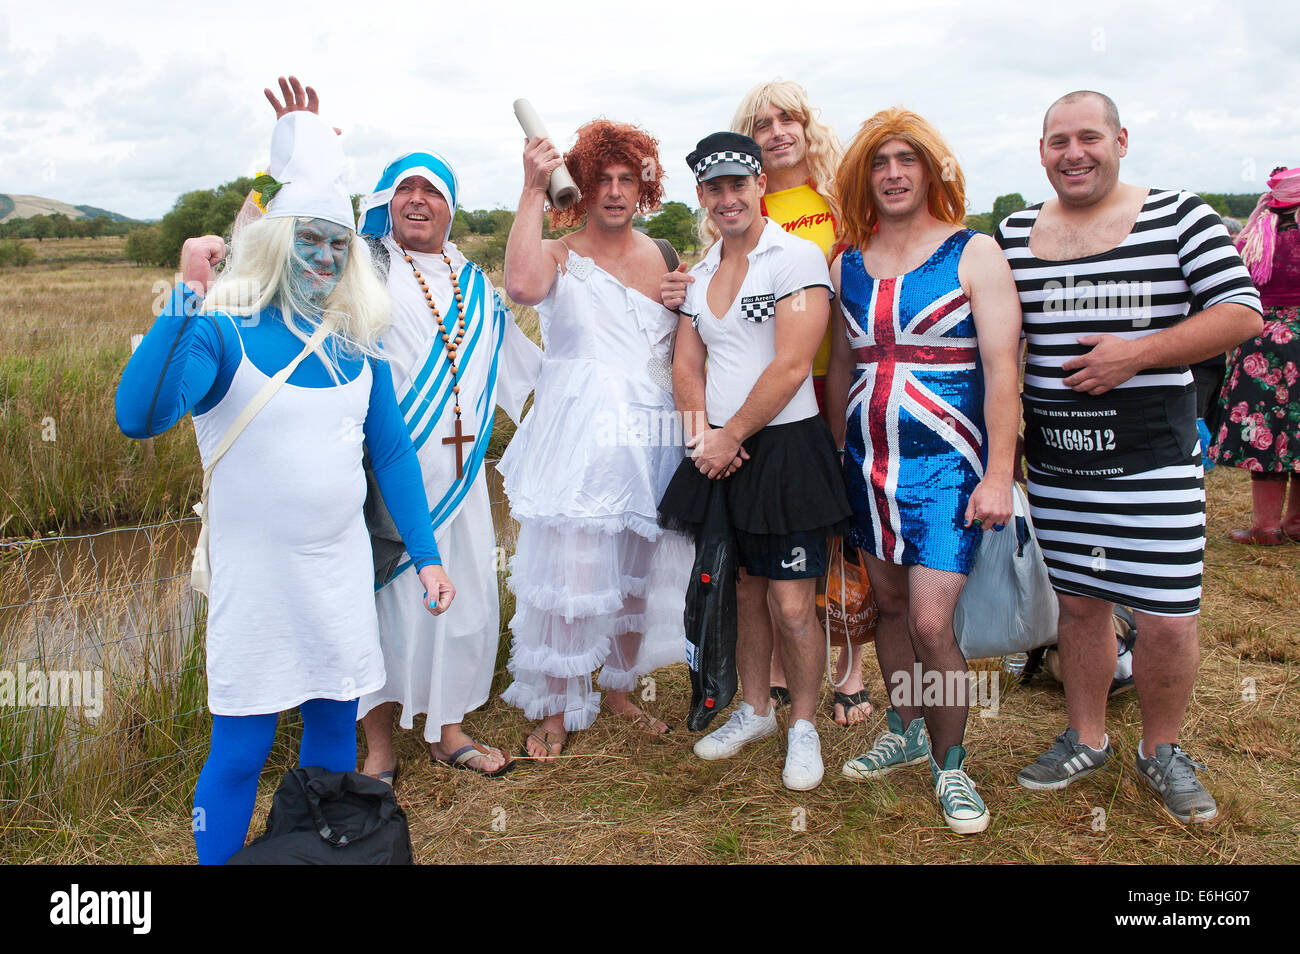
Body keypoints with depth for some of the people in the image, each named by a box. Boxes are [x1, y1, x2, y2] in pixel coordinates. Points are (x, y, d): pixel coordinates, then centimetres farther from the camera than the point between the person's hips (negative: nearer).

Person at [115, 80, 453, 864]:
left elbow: (392, 451, 8)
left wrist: (427, 554, 6)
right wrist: (189, 298, -33)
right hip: (256, 573, -4)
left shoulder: (355, 339, 3)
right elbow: (140, 417, -29)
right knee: (239, 748, 5)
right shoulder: (224, 330, -13)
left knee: (336, 726, 16)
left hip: (343, 565, 5)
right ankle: (219, 855, 28)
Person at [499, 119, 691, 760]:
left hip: (651, 436, 5)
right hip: (581, 436, -4)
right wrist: (533, 192, -19)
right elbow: (522, 286, -26)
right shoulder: (561, 256, -1)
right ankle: (555, 712, 14)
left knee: (637, 574, 12)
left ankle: (618, 689, 32)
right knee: (571, 574, -5)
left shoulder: (660, 256, 12)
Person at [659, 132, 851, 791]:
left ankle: (803, 726, 17)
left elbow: (790, 367, -15)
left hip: (784, 447, -6)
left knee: (791, 605, -4)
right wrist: (702, 435, -5)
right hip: (719, 451, 6)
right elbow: (687, 365, 12)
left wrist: (731, 436, -10)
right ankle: (754, 710, 33)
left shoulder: (797, 257, -8)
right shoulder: (701, 273, 13)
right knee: (745, 589, 16)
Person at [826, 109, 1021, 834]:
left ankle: (952, 767, 13)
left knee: (932, 623, -9)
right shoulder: (848, 264, 10)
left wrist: (998, 473, -15)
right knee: (891, 604, 14)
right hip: (869, 461, 5)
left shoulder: (974, 253, -4)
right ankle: (905, 733, 34)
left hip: (946, 462, -5)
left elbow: (1002, 367, -9)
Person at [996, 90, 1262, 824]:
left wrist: (1138, 353, -17)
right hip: (1056, 460, 3)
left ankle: (1162, 749, 24)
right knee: (1078, 602, 13)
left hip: (1153, 459, -3)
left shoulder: (1179, 217, -1)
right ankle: (1086, 739, 32)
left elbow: (1242, 314, -5)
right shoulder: (1014, 234, 8)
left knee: (1169, 618, 0)